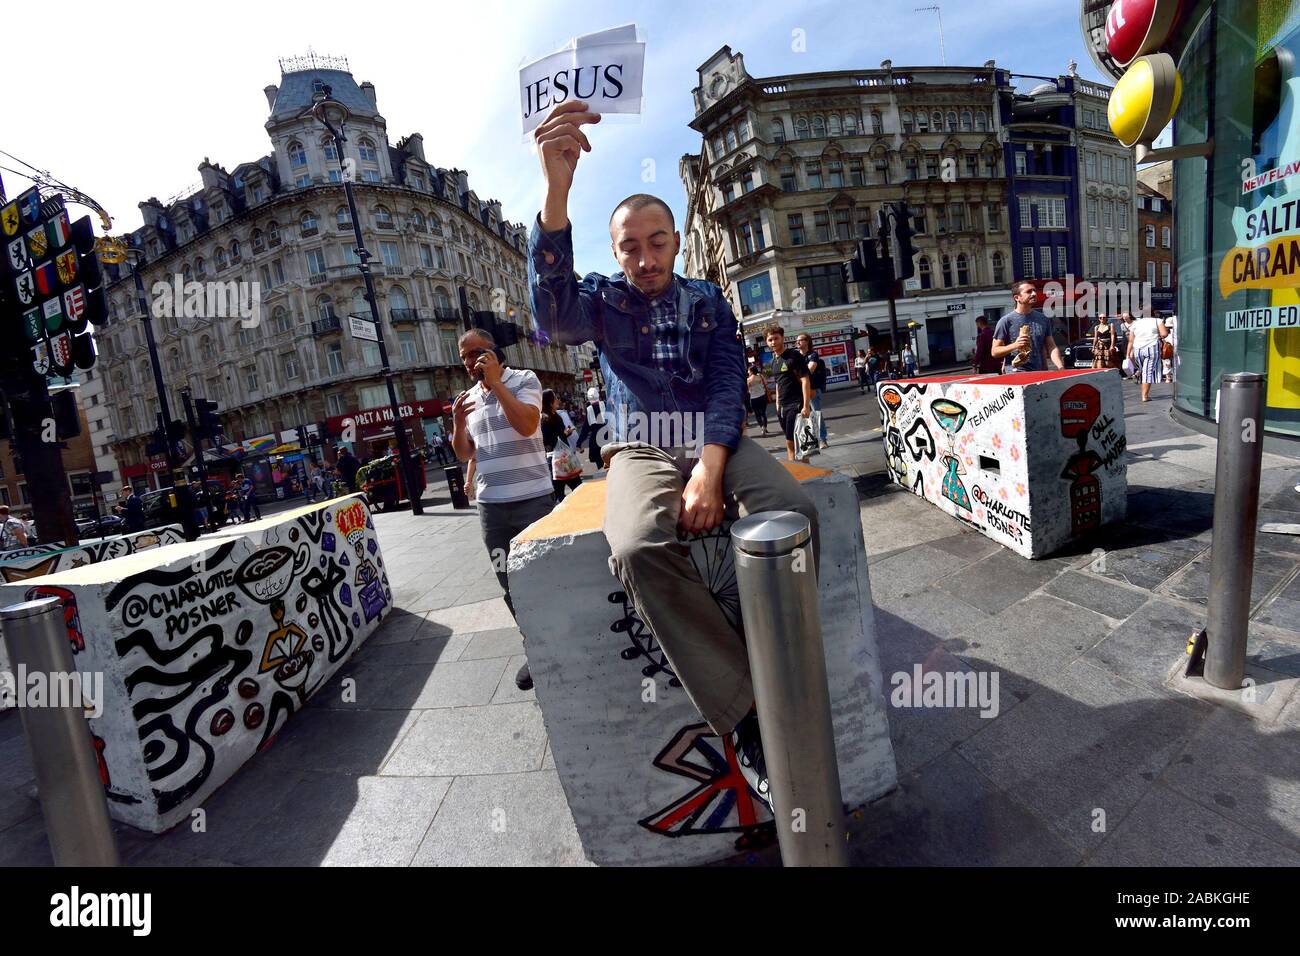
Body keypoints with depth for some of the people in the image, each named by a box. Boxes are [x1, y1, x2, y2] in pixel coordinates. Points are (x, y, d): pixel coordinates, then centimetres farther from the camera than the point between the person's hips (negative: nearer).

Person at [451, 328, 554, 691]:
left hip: (533, 499, -6)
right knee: (511, 583, 11)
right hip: (491, 506, 6)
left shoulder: (524, 379, -2)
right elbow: (464, 453, 15)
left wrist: (495, 381, -14)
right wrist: (457, 423, -4)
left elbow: (526, 424, -20)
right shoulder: (469, 398, 14)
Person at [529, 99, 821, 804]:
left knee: (794, 509, -30)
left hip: (716, 440, 2)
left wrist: (710, 469, -18)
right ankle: (745, 716, -24)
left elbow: (727, 384, 1)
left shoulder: (707, 301, 14)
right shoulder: (604, 300, 8)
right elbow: (554, 316, -18)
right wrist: (556, 191, -32)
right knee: (638, 546, -35)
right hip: (641, 450, -1)